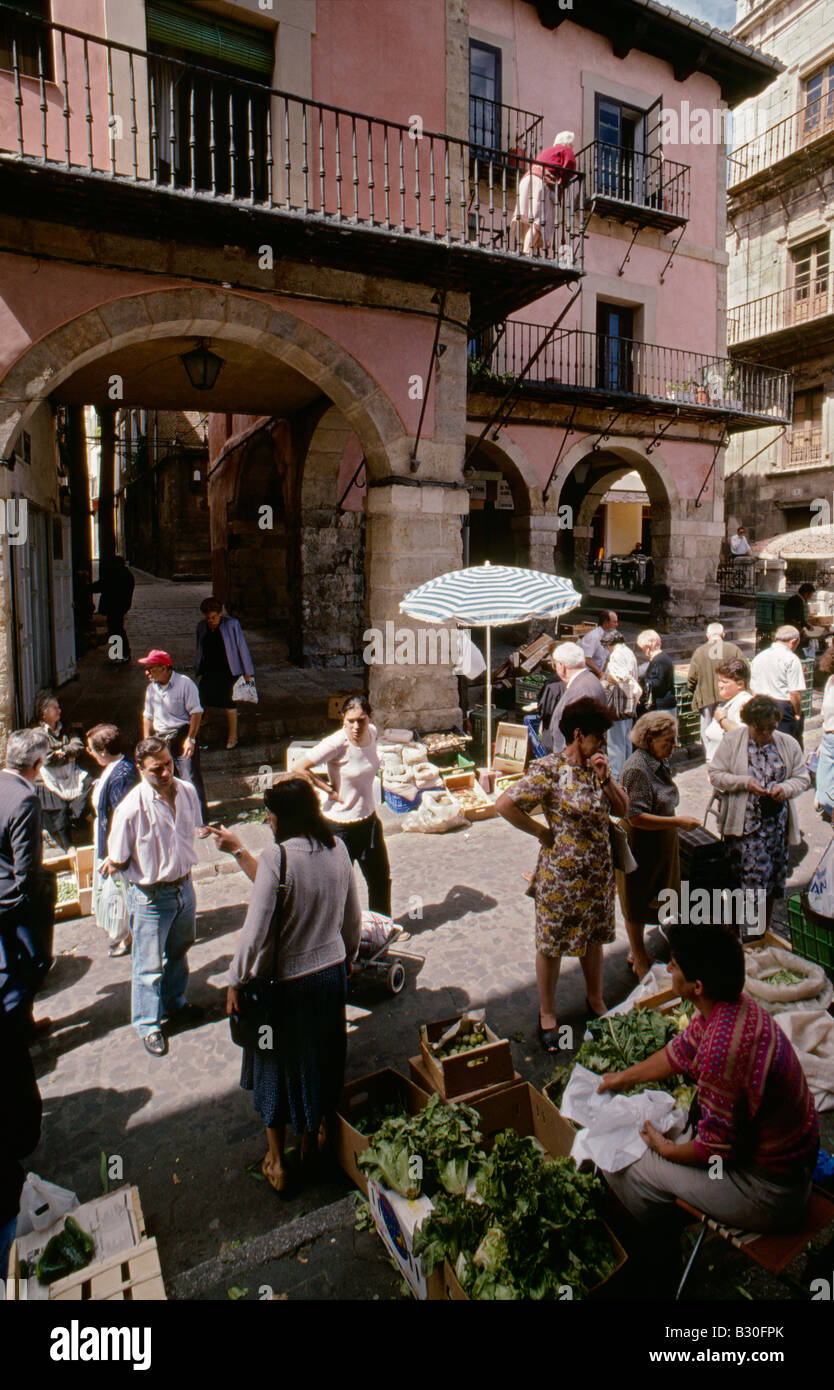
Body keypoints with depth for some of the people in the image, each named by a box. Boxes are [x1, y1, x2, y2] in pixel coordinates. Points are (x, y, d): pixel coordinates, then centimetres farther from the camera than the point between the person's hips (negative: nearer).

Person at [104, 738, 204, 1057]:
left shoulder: (187, 791, -8)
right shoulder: (131, 808, -26)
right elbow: (118, 859, -12)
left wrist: (183, 868, 7)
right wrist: (114, 863, -27)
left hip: (183, 885, 6)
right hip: (150, 896, -5)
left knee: (179, 951, 25)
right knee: (149, 965, 10)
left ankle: (176, 1005, 49)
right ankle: (148, 1025, 33)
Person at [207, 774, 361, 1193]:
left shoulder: (277, 856, -26)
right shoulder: (337, 849, -6)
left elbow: (256, 933, -22)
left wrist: (235, 982, -8)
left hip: (285, 981, -5)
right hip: (331, 971, 6)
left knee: (277, 1067, 18)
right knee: (320, 1057, 25)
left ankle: (277, 1162, 35)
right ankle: (312, 1138, 46)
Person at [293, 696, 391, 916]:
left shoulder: (371, 732, -5)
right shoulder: (337, 743, -25)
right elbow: (299, 768, -25)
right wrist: (331, 791, -20)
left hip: (369, 819, 7)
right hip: (341, 825, -7)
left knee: (381, 880, 21)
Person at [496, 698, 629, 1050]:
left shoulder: (597, 766, 2)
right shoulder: (548, 770, -20)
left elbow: (622, 809, 5)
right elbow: (504, 804, -26)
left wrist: (604, 778, -11)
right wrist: (541, 832, -16)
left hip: (598, 872, 6)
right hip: (561, 873, -6)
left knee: (594, 937, 22)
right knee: (551, 944, 11)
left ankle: (595, 1000, 45)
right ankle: (547, 1014, 29)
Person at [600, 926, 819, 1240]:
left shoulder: (723, 1048, -36)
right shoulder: (736, 1004, -6)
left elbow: (718, 1147, -24)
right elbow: (681, 1051, 12)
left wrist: (669, 1150, -4)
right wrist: (624, 1077, 24)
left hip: (769, 1193, -8)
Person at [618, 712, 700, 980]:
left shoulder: (660, 762, 4)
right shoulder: (637, 769, -25)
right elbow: (636, 817, -27)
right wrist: (678, 822, -24)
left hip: (661, 846, 9)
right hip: (641, 849, -9)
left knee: (645, 901, 19)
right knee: (637, 907, 9)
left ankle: (637, 953, 35)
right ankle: (640, 960, 26)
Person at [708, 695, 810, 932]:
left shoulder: (788, 744, 6)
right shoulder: (732, 740, -2)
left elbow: (803, 778, 9)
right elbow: (715, 774, -4)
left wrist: (785, 788, -12)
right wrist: (745, 782, -17)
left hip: (776, 823, 3)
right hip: (743, 823, -3)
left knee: (772, 878, 10)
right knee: (744, 875, -3)